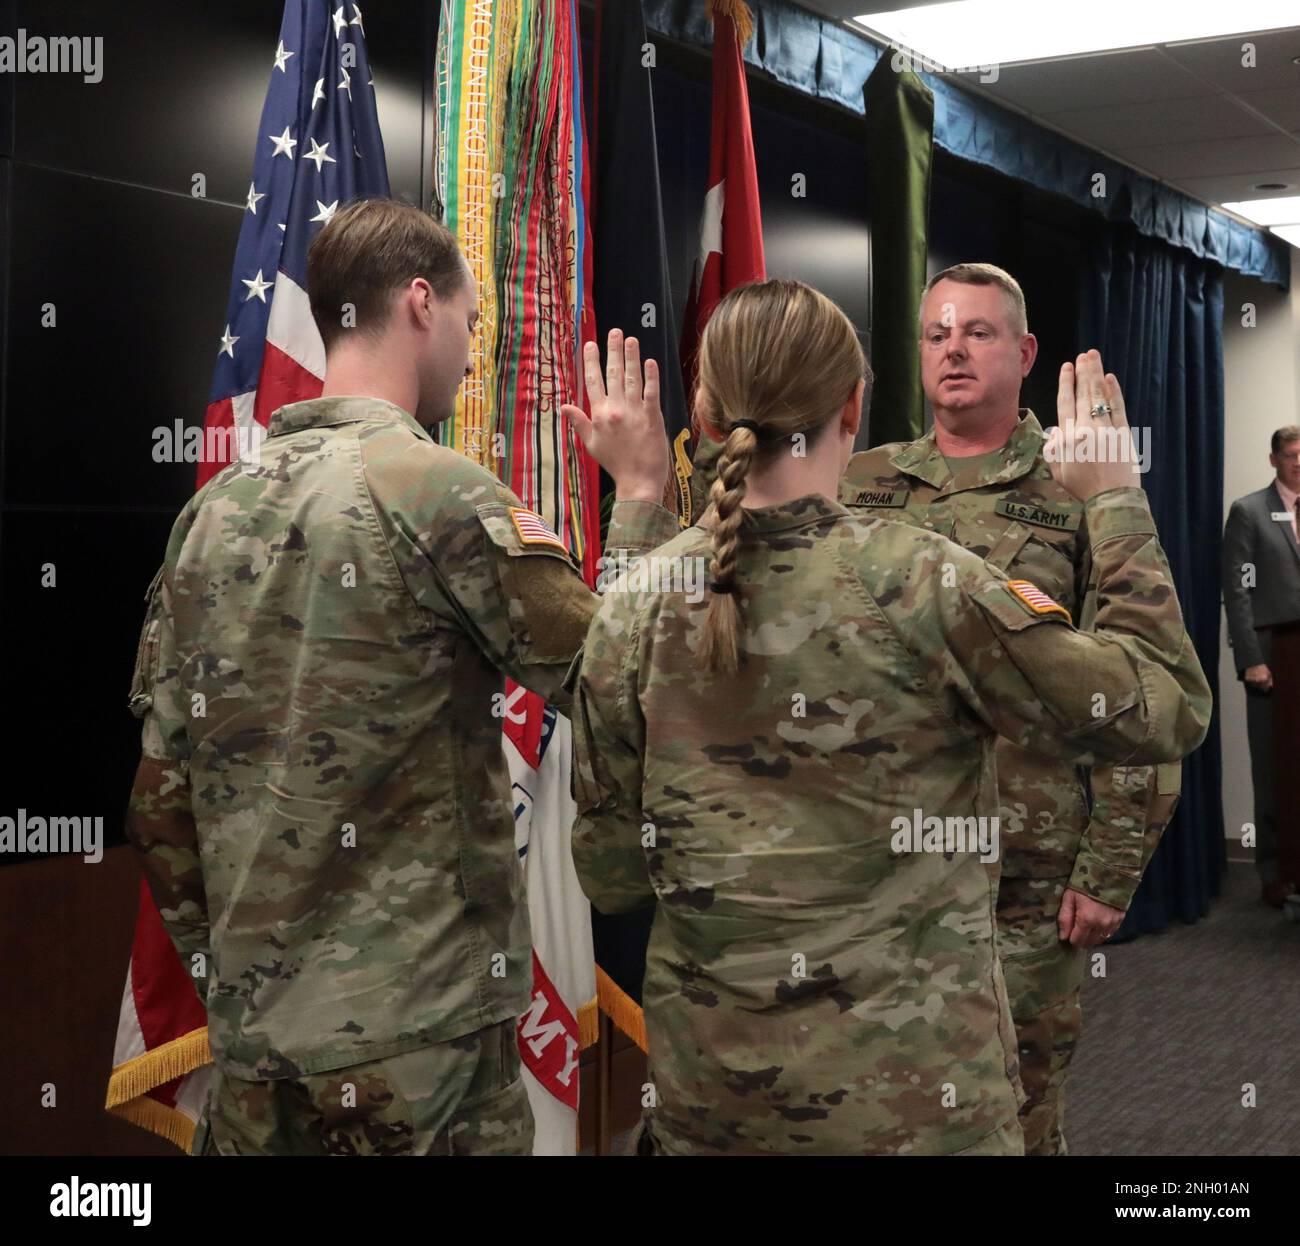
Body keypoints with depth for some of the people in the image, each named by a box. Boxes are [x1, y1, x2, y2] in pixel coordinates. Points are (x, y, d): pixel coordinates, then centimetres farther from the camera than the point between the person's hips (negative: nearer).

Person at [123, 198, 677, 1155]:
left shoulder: (213, 510, 6)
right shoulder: (444, 493, -14)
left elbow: (161, 795, 8)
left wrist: (218, 964, 17)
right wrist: (643, 496, -2)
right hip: (417, 1032, -6)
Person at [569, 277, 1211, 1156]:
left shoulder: (635, 604, -6)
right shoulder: (925, 584, -16)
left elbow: (611, 877, 0)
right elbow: (1168, 712, -8)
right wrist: (1117, 503, 1)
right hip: (911, 1088, -3)